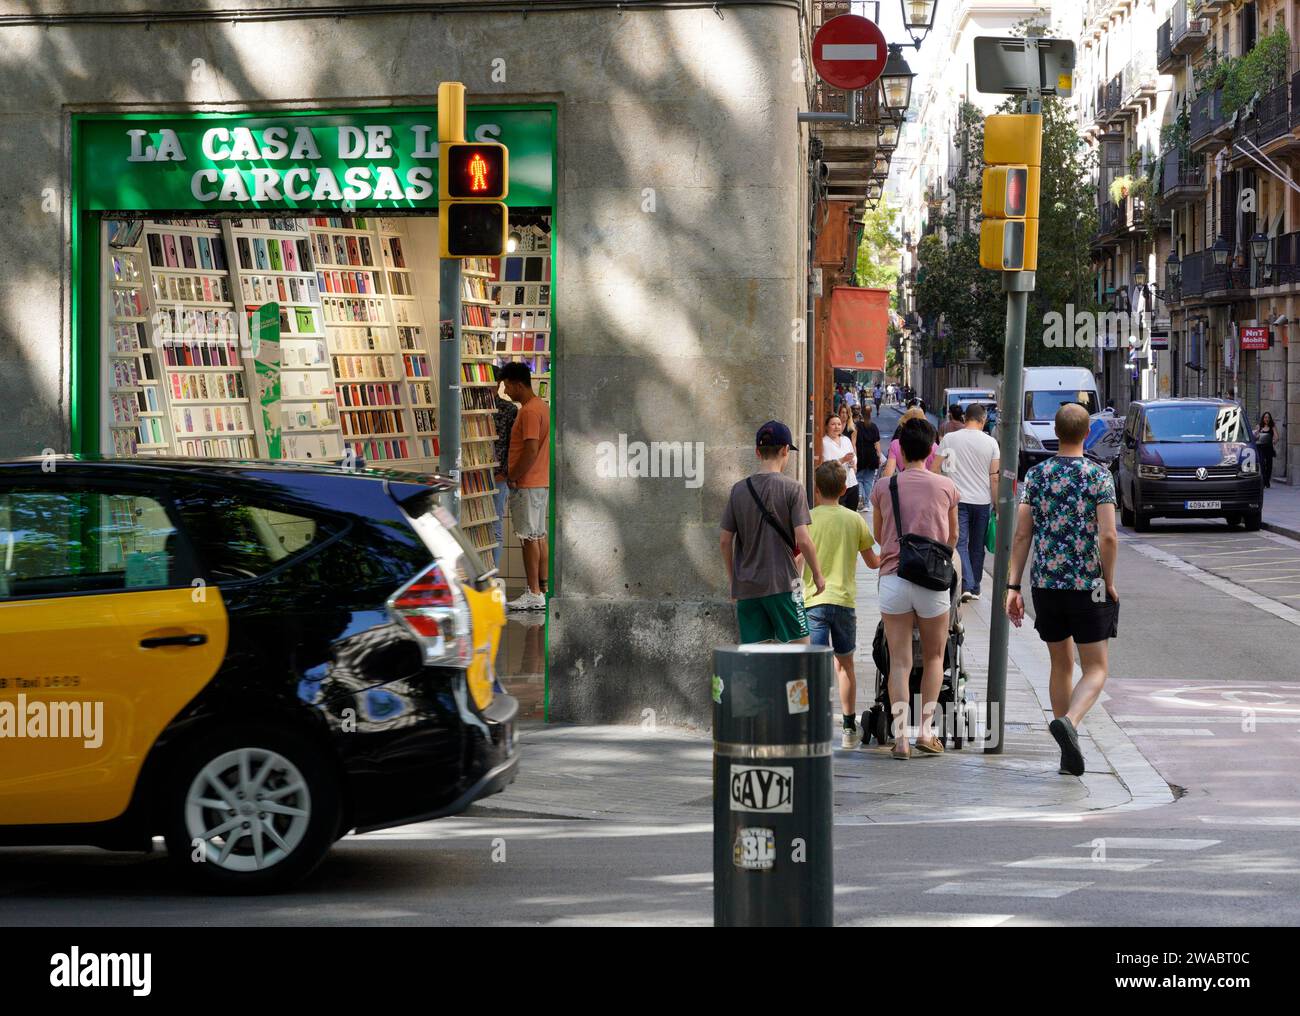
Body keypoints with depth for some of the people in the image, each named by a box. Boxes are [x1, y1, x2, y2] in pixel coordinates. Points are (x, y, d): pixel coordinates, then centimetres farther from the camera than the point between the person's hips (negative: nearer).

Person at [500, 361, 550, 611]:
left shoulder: (529, 411, -18)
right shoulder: (542, 406, 14)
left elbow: (531, 450, -24)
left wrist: (513, 477, -14)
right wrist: (513, 471, 18)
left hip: (527, 485, -10)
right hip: (541, 481, 10)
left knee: (529, 538, -7)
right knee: (539, 536, 12)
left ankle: (533, 594, -6)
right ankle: (543, 589, 14)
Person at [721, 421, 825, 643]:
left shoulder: (739, 490, 5)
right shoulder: (792, 488, -7)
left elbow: (725, 541, 7)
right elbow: (803, 540, -12)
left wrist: (733, 581, 18)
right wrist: (817, 574, 3)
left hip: (746, 588, 4)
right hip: (782, 583, -4)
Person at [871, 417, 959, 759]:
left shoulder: (883, 487, 3)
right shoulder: (946, 487, 3)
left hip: (893, 577, 0)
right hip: (932, 578, 0)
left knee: (899, 662, 2)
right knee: (933, 658, 14)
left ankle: (900, 737, -5)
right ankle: (925, 730, 5)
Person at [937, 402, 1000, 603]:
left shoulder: (949, 439, -4)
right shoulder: (991, 443, -3)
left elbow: (935, 468, -1)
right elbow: (994, 477, -3)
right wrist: (996, 503, 5)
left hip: (958, 498, -2)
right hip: (982, 501, 2)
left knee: (960, 543, -4)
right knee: (977, 546, 14)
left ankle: (966, 585, -21)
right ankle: (975, 588, 22)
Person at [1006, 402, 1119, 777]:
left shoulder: (1035, 475, 3)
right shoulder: (1099, 475, -6)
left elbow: (1022, 535, 0)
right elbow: (1109, 537, -14)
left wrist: (1013, 586, 2)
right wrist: (1109, 582, -1)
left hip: (1045, 582, 4)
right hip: (1087, 585, -4)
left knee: (1061, 665, 16)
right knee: (1095, 669, 3)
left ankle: (1069, 753, 17)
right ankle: (1068, 721, -26)